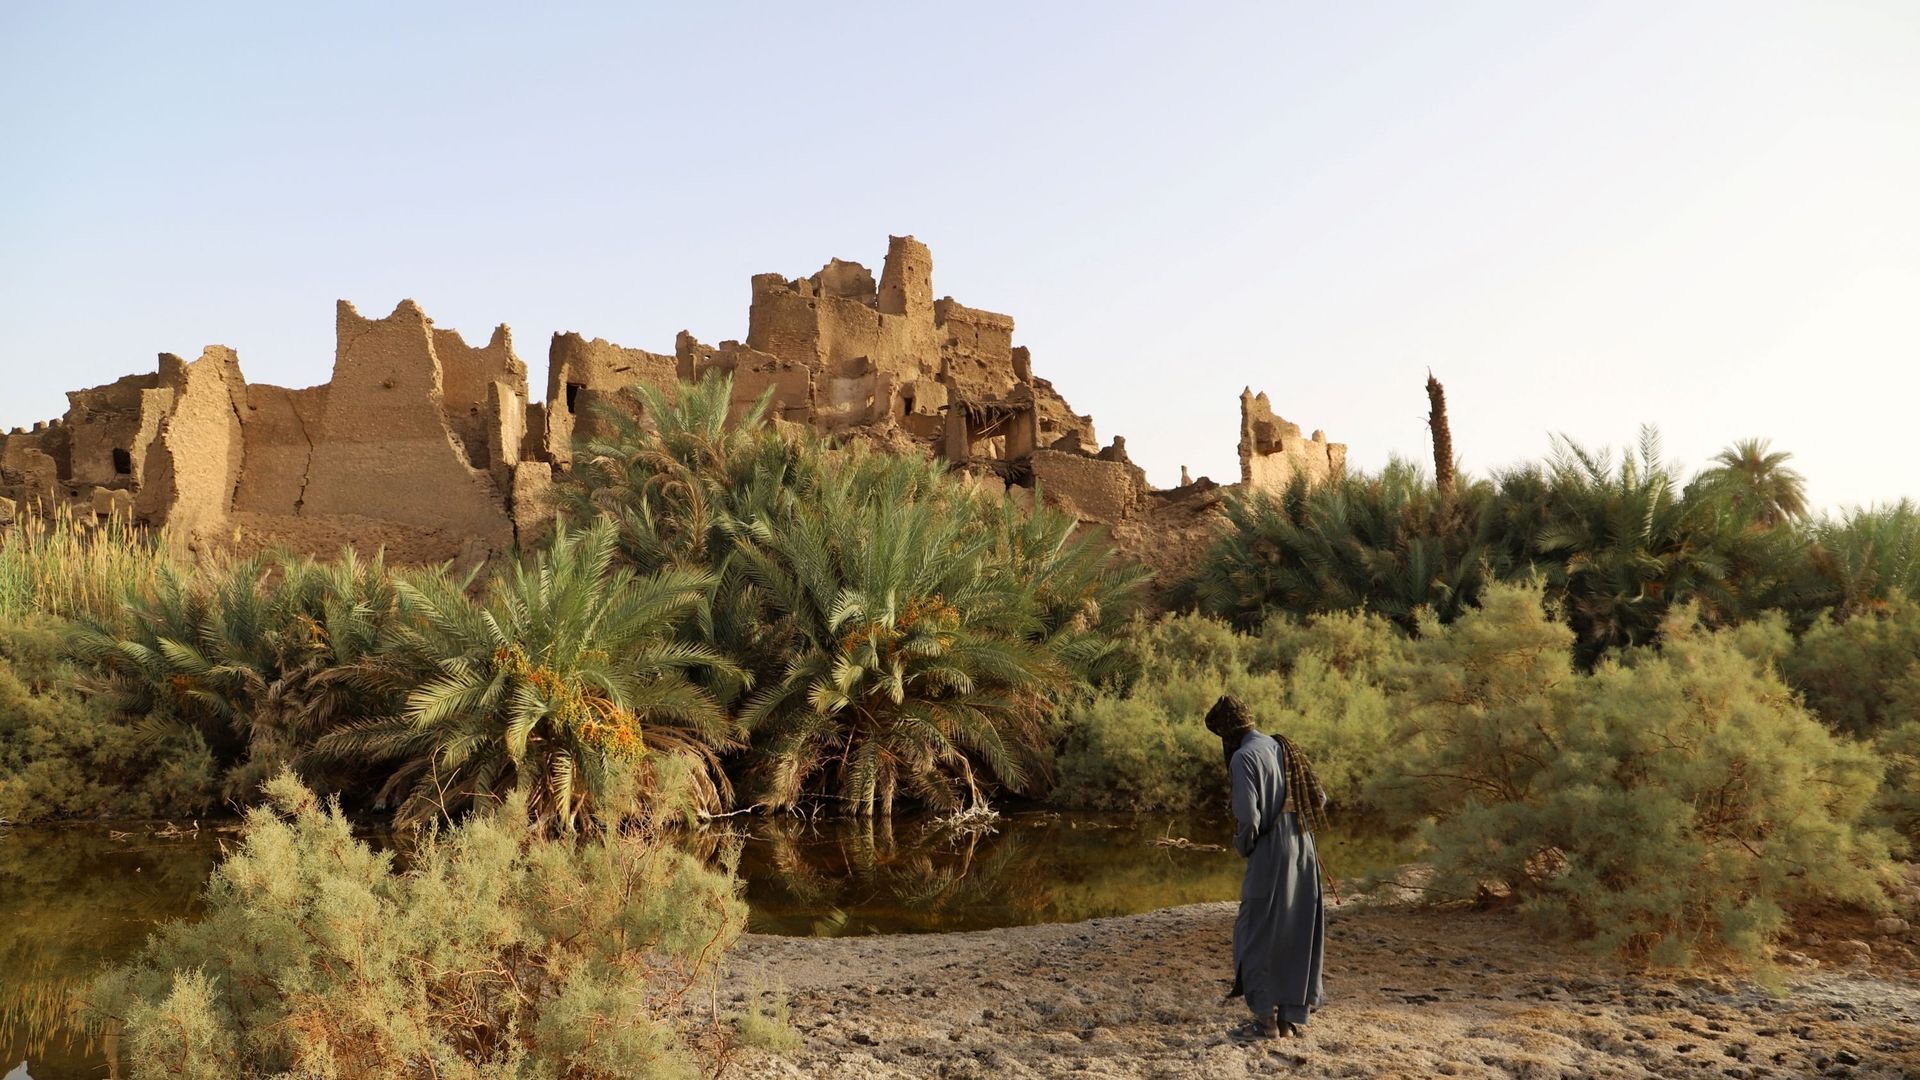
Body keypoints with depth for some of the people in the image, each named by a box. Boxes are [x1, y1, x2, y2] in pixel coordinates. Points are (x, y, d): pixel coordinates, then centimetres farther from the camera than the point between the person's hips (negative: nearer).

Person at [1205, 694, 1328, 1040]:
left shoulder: (1244, 757, -13)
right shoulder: (1284, 749, 11)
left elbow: (1247, 816, -20)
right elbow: (1320, 799, 14)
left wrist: (1242, 846, -2)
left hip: (1270, 855, -8)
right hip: (1303, 850, 8)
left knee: (1257, 934, 3)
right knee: (1297, 935, 14)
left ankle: (1266, 1018, 4)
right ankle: (1292, 1017, 22)